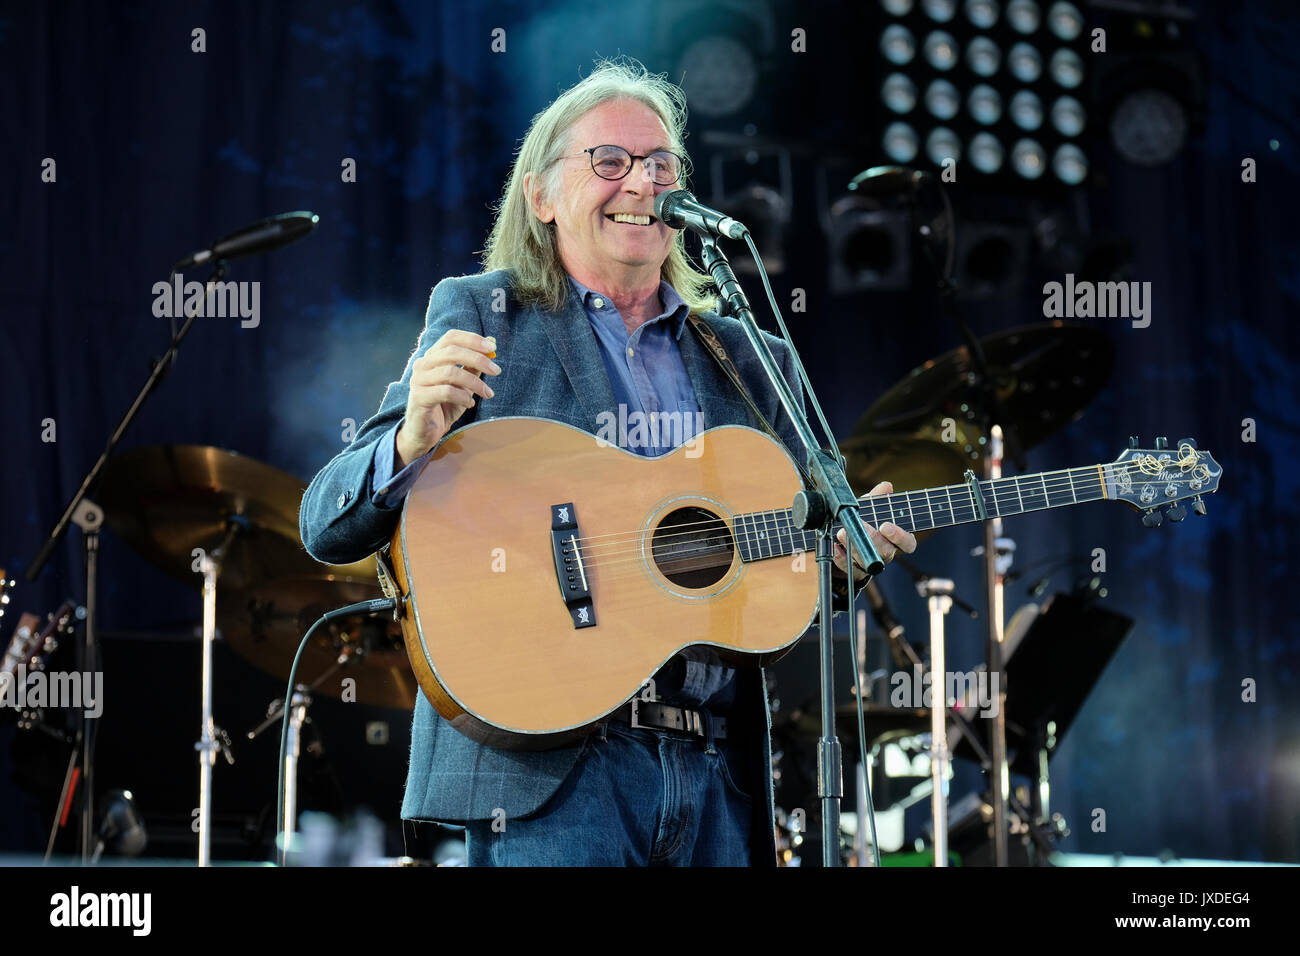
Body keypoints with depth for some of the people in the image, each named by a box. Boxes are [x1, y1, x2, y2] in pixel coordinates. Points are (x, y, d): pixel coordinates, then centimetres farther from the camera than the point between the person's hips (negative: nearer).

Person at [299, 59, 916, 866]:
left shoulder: (750, 362, 17)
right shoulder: (482, 317, 5)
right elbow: (328, 529, -2)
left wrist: (847, 543, -3)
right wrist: (414, 443, -22)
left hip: (717, 775, 4)